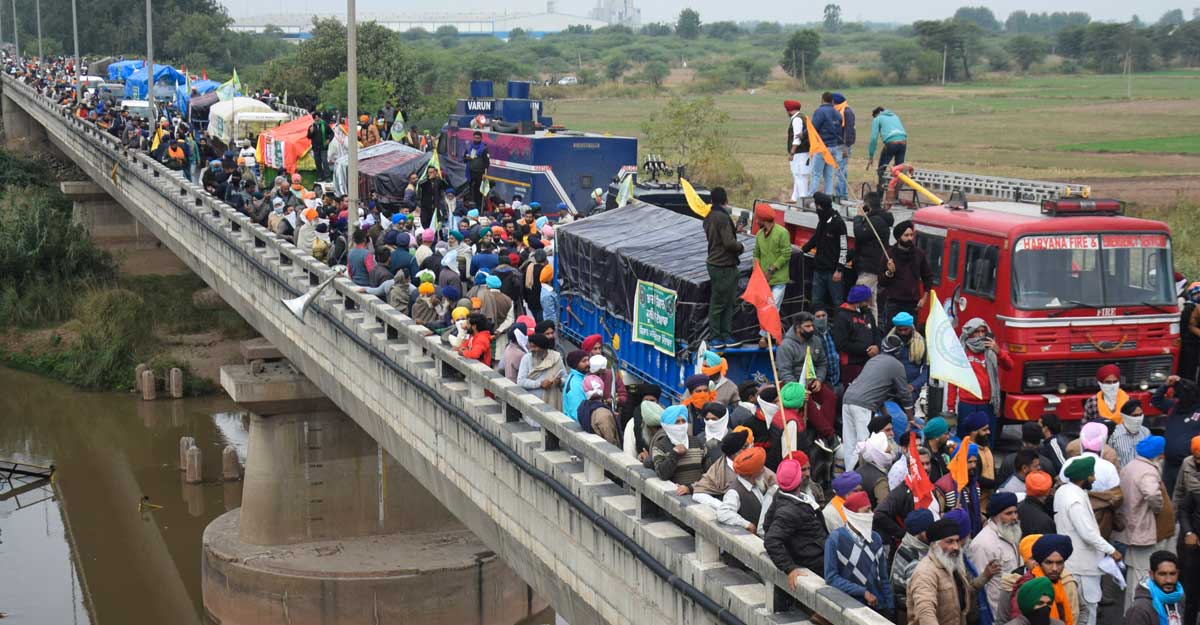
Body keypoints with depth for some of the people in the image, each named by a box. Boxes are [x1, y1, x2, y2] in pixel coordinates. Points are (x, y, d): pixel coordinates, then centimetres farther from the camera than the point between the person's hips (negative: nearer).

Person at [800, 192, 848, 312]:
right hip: (819, 269, 8)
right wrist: (802, 249, 18)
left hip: (833, 271, -8)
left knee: (837, 302, -2)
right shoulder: (822, 221, 11)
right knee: (817, 302, 9)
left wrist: (839, 269, -17)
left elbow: (843, 247, -14)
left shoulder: (838, 222, -13)